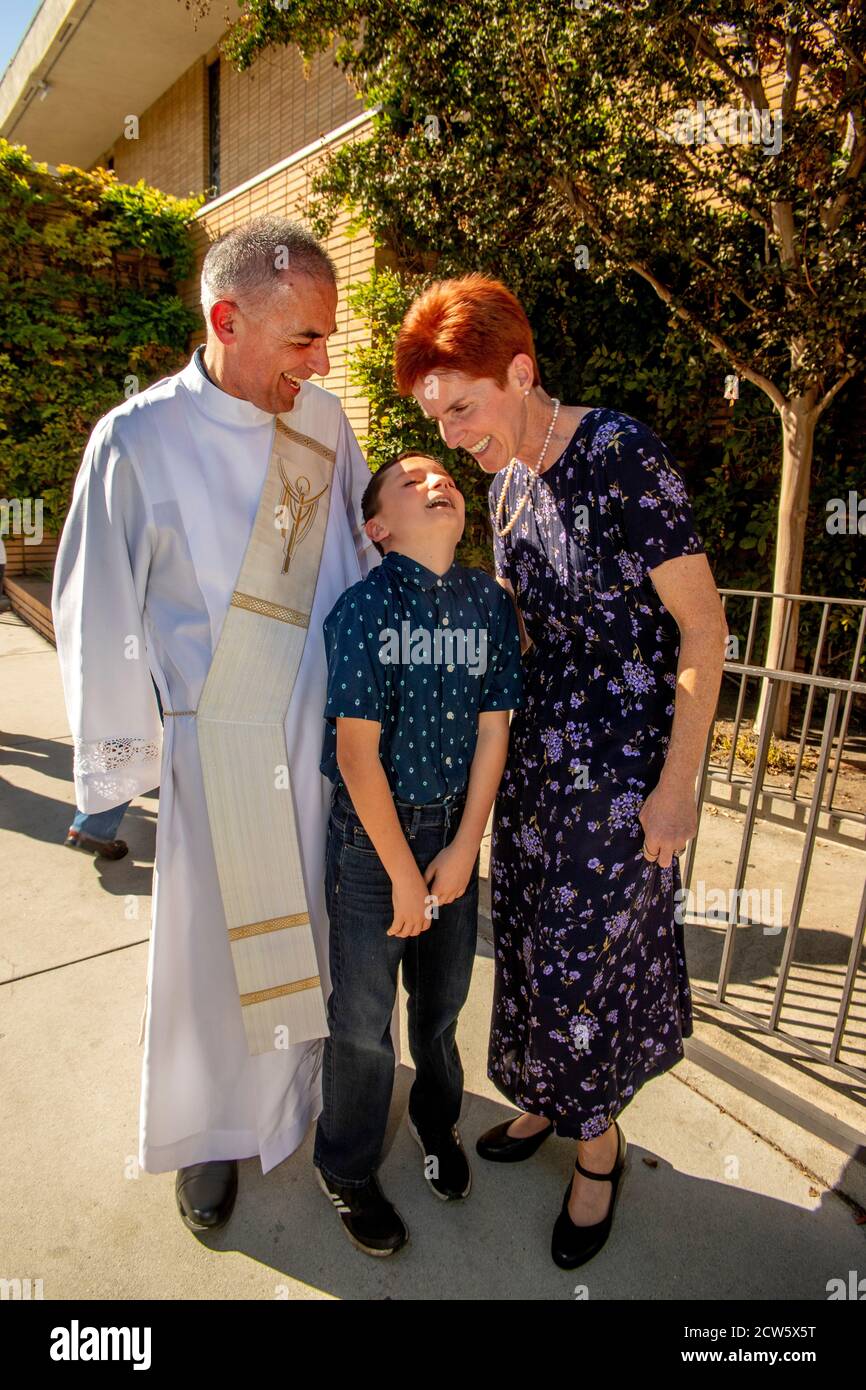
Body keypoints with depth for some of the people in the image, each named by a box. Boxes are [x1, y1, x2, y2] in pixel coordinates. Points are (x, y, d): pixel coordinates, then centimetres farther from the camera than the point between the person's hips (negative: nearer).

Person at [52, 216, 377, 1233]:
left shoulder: (324, 419, 0)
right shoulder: (138, 442, -12)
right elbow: (99, 618, -7)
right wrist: (114, 772, -4)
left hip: (326, 724, 4)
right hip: (216, 741, -4)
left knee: (320, 918, 19)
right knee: (214, 937, 12)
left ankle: (312, 1078, 47)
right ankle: (210, 1133, 38)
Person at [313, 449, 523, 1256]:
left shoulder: (490, 603, -2)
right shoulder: (363, 606, -15)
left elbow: (493, 730, -1)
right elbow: (357, 749, -17)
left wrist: (463, 848, -4)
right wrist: (402, 873, -13)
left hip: (455, 828, 4)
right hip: (370, 832, -4)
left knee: (443, 997, 22)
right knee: (362, 1015, 11)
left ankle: (436, 1121, 51)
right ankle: (346, 1168, 38)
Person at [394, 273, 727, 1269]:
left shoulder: (621, 457, -18)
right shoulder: (508, 481, 5)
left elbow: (703, 624, -16)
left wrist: (677, 785, -16)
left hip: (625, 762, -6)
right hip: (537, 749, 7)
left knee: (586, 952, 6)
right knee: (530, 937, 16)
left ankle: (598, 1144, 33)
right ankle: (546, 1099, 42)